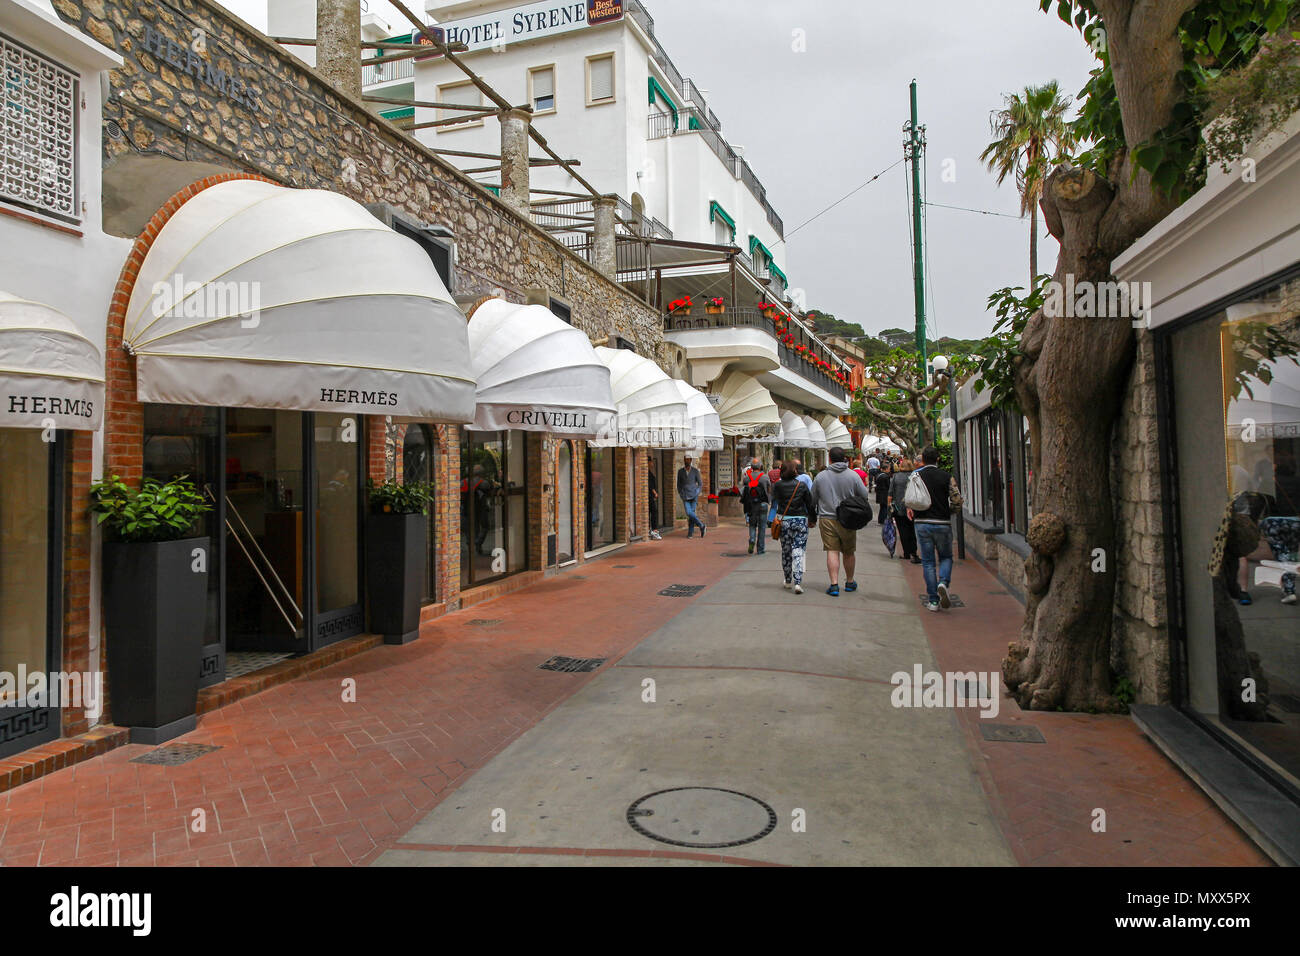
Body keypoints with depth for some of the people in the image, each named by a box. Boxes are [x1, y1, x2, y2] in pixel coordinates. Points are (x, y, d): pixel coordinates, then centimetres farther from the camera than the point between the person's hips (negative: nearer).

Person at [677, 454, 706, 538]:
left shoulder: (695, 471, -1)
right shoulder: (680, 471, 4)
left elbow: (700, 484, 5)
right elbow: (678, 484, 12)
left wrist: (697, 494, -7)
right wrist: (680, 495, 1)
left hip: (693, 494, -1)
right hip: (685, 496, 1)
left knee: (692, 512, -2)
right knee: (689, 513, -16)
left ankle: (690, 532, 8)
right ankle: (701, 525, -1)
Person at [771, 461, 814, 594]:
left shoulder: (777, 486, -5)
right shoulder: (802, 486, -5)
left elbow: (773, 501, 2)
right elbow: (810, 503, 1)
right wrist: (813, 518, 12)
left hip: (783, 520, 1)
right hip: (800, 520, -1)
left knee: (786, 552, 14)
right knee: (798, 552, -1)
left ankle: (788, 581, 25)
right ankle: (797, 582, -11)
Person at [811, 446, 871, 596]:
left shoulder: (820, 477, 0)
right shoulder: (853, 475, -3)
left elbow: (812, 500, 7)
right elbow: (864, 495, 0)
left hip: (826, 519, 0)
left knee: (832, 552, -2)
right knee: (849, 552, 13)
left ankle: (834, 584, -10)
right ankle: (850, 582, 27)